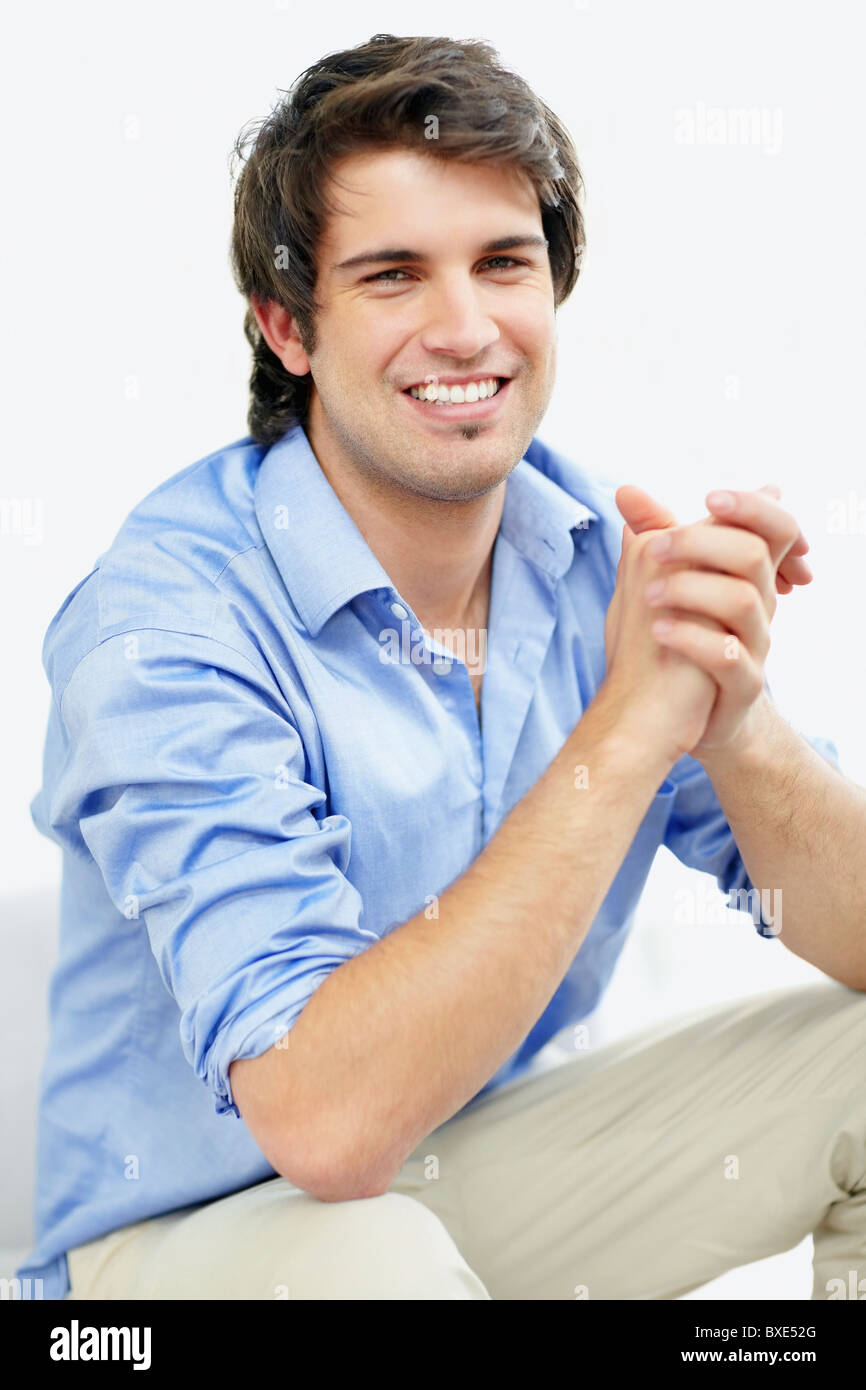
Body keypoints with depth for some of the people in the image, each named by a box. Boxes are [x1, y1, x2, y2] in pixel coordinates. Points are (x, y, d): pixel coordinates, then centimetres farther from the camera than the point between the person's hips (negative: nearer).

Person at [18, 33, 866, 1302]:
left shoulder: (607, 554, -7)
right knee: (366, 1258, -38)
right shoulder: (165, 616, -24)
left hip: (488, 1164, 6)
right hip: (196, 1231, -6)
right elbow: (323, 1118, -34)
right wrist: (631, 722, -35)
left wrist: (737, 721, -30)